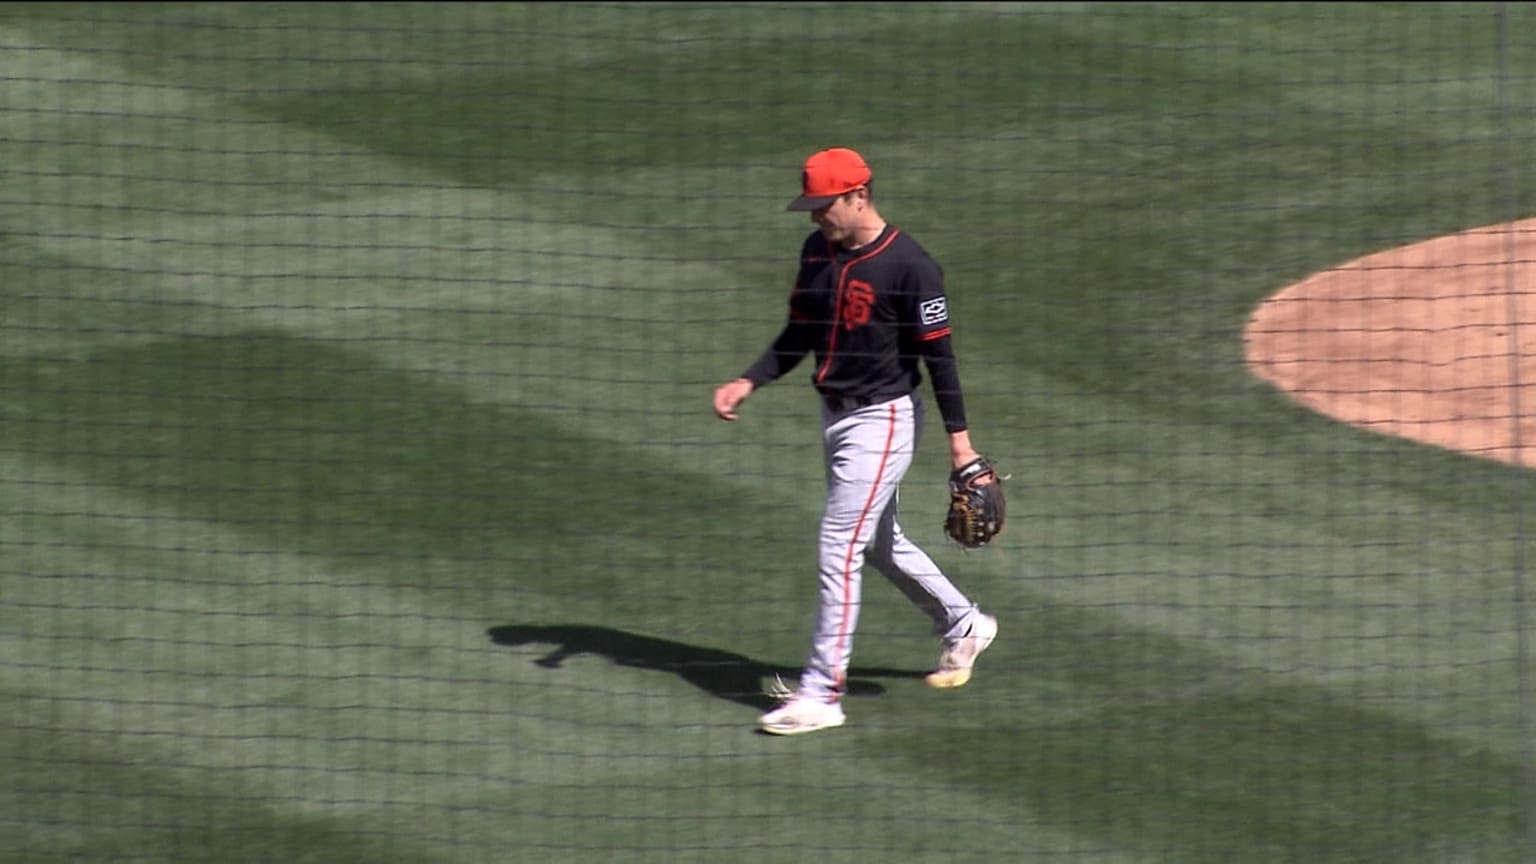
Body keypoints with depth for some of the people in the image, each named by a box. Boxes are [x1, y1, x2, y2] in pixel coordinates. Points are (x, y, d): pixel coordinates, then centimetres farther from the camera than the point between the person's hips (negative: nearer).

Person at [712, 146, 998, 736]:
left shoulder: (908, 266, -18)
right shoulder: (818, 251, 4)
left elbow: (938, 353, -15)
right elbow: (800, 334, 14)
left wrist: (959, 439, -14)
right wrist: (749, 382, 0)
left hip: (883, 419, -9)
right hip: (835, 415, 9)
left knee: (839, 548, -12)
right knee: (878, 544, 20)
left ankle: (821, 694, -9)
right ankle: (961, 626, 42)